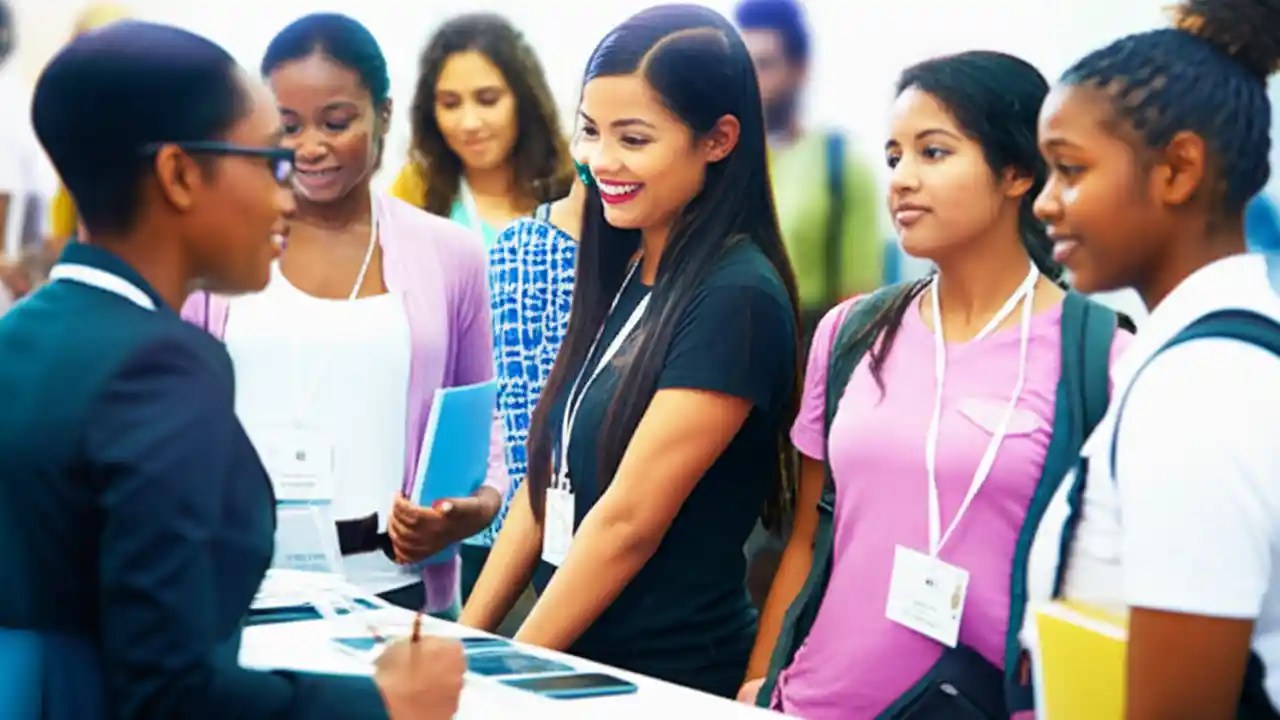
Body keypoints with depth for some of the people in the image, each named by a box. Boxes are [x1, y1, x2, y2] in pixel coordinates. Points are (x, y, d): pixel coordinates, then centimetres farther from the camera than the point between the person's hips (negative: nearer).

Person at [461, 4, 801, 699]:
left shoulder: (735, 298, -18)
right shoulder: (618, 275, 6)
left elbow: (629, 519, -19)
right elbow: (550, 481, 9)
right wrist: (465, 640, 5)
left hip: (671, 681, -7)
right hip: (572, 659, 7)